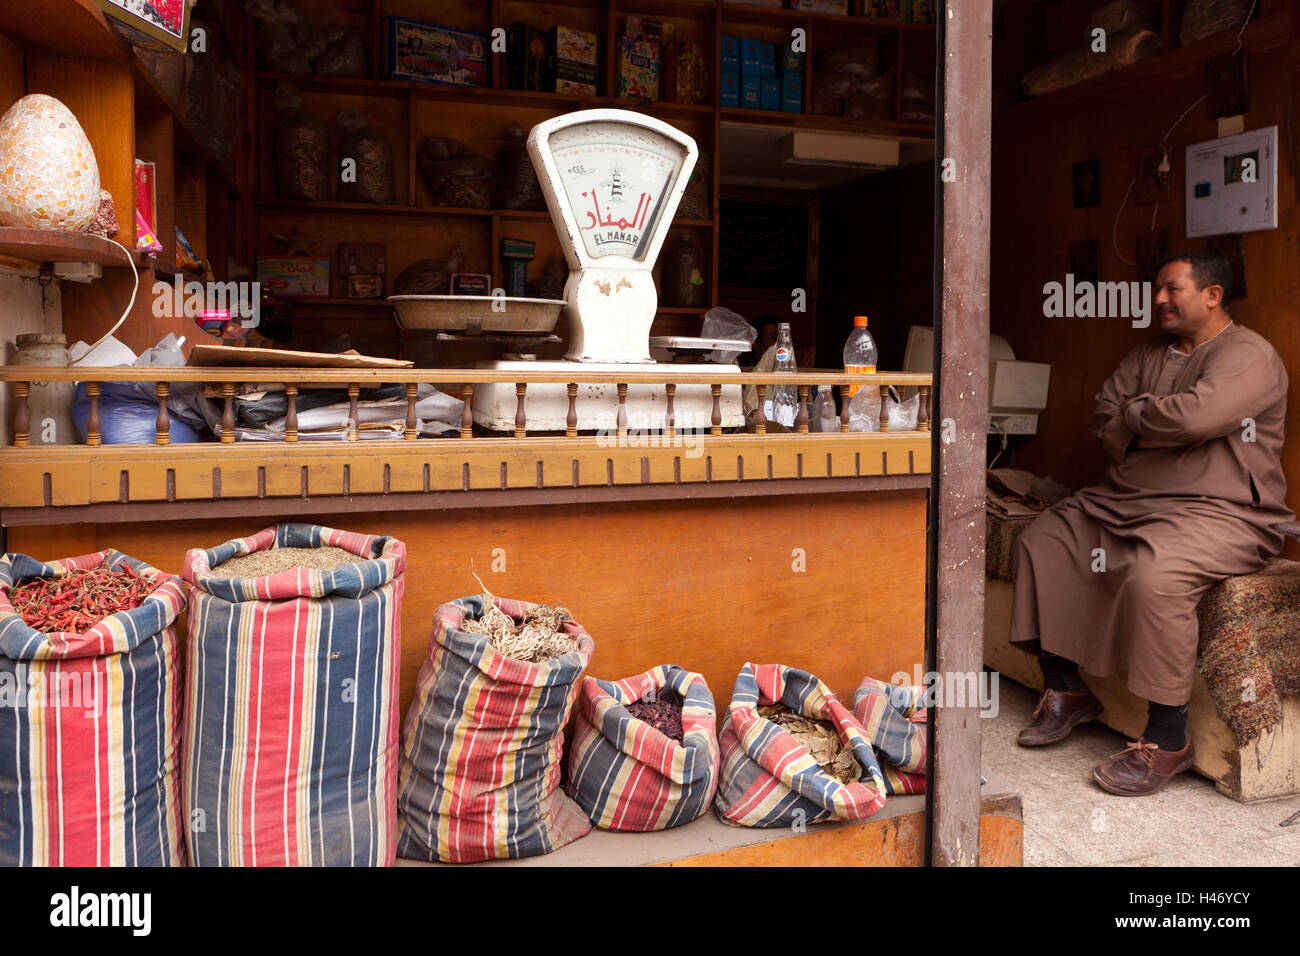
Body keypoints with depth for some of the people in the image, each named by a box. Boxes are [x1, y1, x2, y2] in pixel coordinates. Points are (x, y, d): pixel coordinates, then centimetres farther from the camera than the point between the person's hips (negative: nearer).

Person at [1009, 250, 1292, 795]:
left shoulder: (1247, 356, -9)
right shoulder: (1148, 355, 17)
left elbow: (1195, 414, -27)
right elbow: (1105, 423, 9)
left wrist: (1135, 414, -9)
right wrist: (1156, 423, -10)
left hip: (1216, 512, -9)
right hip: (1123, 501, 9)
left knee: (1153, 576, -37)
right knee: (1040, 542, 3)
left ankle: (1167, 740, -20)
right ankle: (1065, 691, 11)